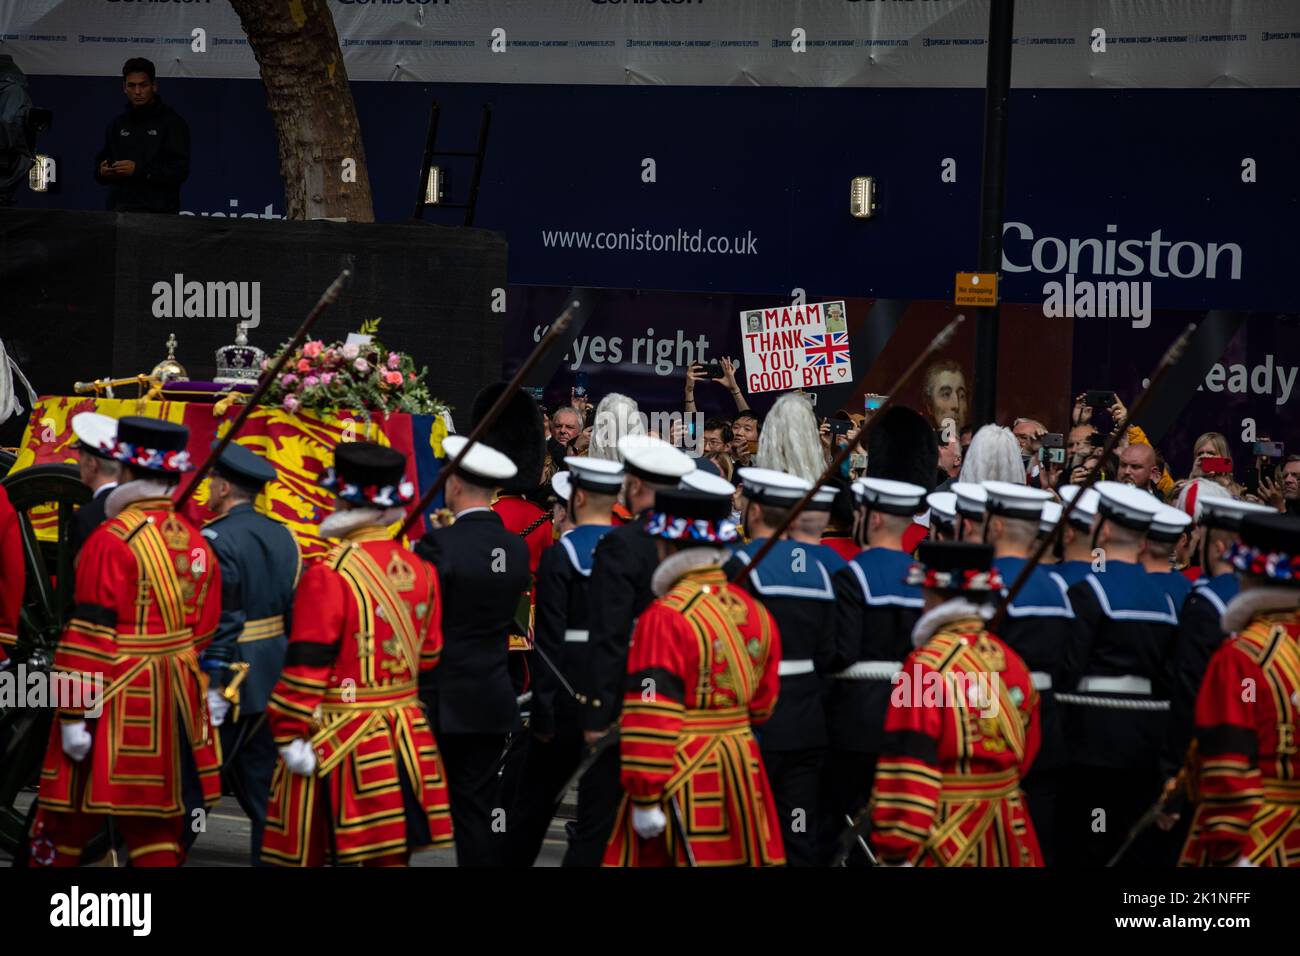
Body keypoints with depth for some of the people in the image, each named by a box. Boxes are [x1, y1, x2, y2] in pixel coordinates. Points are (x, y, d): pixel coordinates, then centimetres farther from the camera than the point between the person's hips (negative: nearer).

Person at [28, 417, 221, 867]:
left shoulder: (113, 539, -14)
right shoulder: (195, 541, 8)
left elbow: (90, 636, -17)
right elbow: (205, 631, 14)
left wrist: (73, 714, -15)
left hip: (119, 707, -7)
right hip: (176, 706, 7)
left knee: (66, 825, 4)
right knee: (157, 830, 9)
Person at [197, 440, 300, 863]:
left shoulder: (215, 541, -15)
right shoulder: (282, 537, 9)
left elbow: (220, 622, -20)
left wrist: (213, 689, -19)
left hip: (230, 683, -8)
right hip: (274, 682, 8)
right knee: (266, 792, 10)